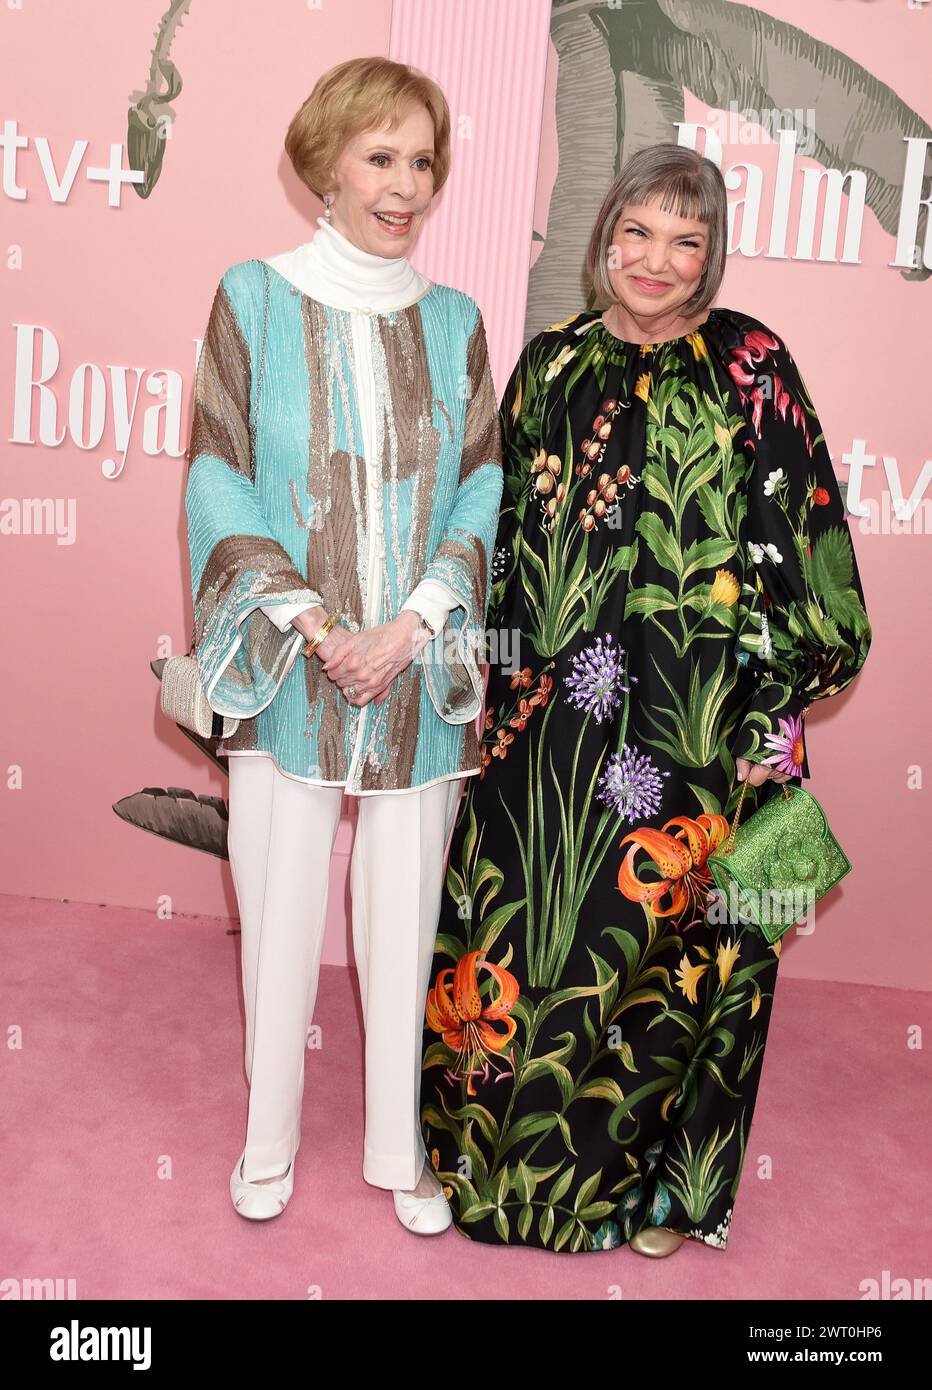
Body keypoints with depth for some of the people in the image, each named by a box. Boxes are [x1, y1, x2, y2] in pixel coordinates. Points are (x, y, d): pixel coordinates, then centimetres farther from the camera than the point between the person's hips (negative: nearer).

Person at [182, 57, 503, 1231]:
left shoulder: (453, 321, 7)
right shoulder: (254, 298, 1)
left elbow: (483, 488, 2)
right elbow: (218, 478, -2)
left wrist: (408, 629, -11)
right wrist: (308, 623, -13)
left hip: (418, 676, 2)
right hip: (288, 669, -1)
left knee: (403, 912, 10)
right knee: (280, 912, 8)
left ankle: (396, 1144, 30)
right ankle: (269, 1137, 31)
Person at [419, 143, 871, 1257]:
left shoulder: (751, 367, -1)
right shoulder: (553, 361, 8)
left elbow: (797, 540, -3)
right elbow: (505, 528, 12)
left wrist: (778, 705, -7)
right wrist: (494, 674, 9)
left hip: (697, 727, -2)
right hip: (554, 712, 3)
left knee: (668, 934, 8)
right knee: (522, 925, 10)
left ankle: (655, 1173, 32)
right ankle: (500, 1141, 35)